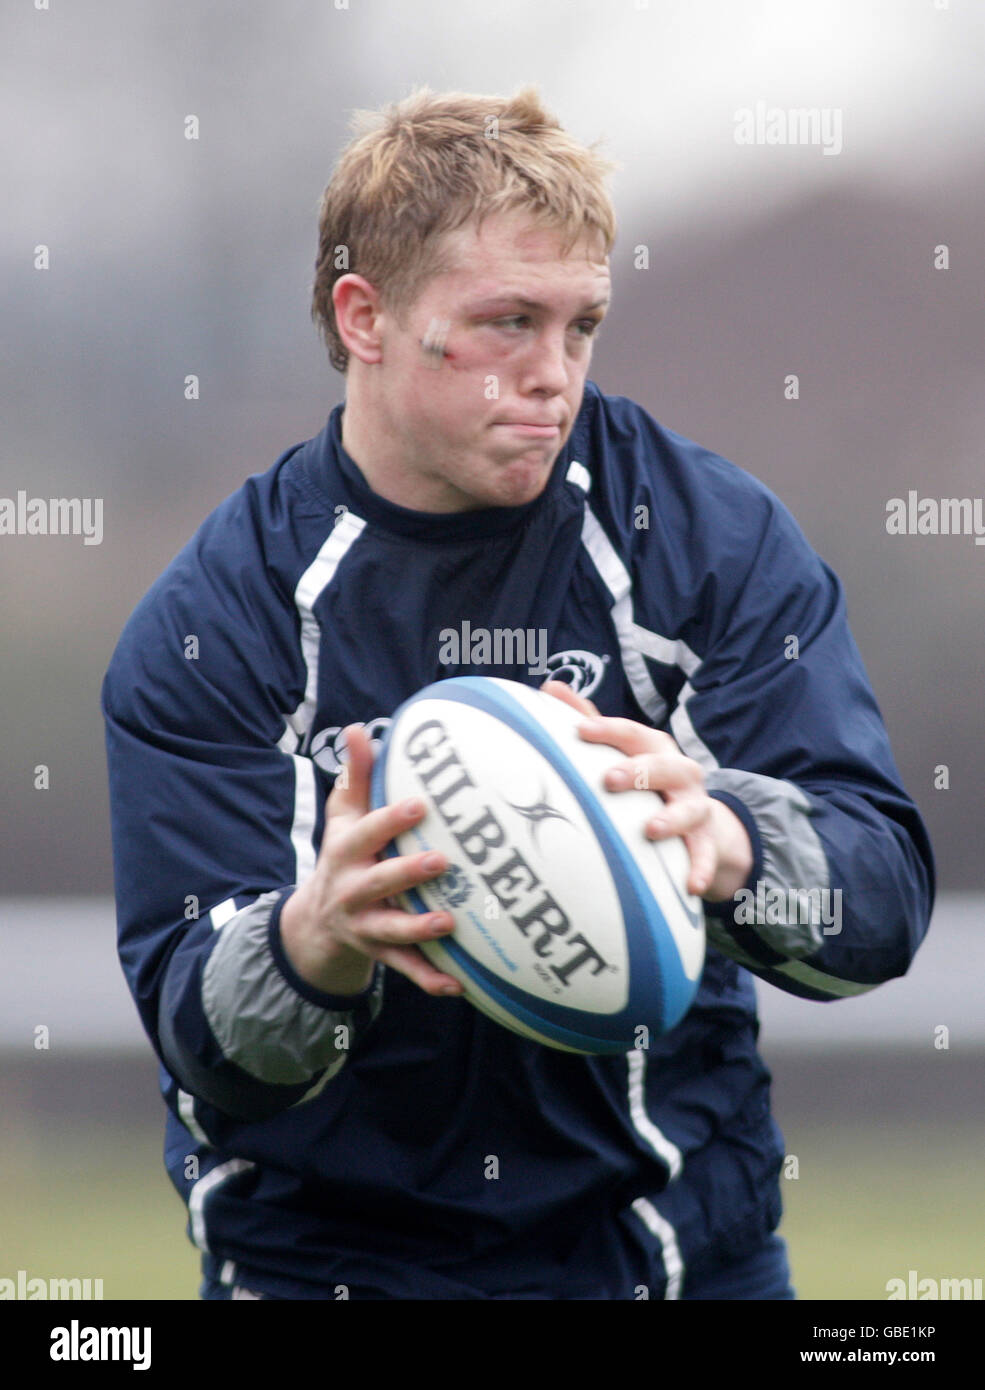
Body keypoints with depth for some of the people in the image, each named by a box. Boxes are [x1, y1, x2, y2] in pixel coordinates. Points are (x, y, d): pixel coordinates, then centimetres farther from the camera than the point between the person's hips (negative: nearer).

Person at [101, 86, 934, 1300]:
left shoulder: (716, 538, -2)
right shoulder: (207, 621, -4)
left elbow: (886, 898, -10)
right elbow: (195, 1038, -10)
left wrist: (725, 844, -32)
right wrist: (316, 944, -31)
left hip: (673, 1236, 1)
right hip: (326, 1253, 0)